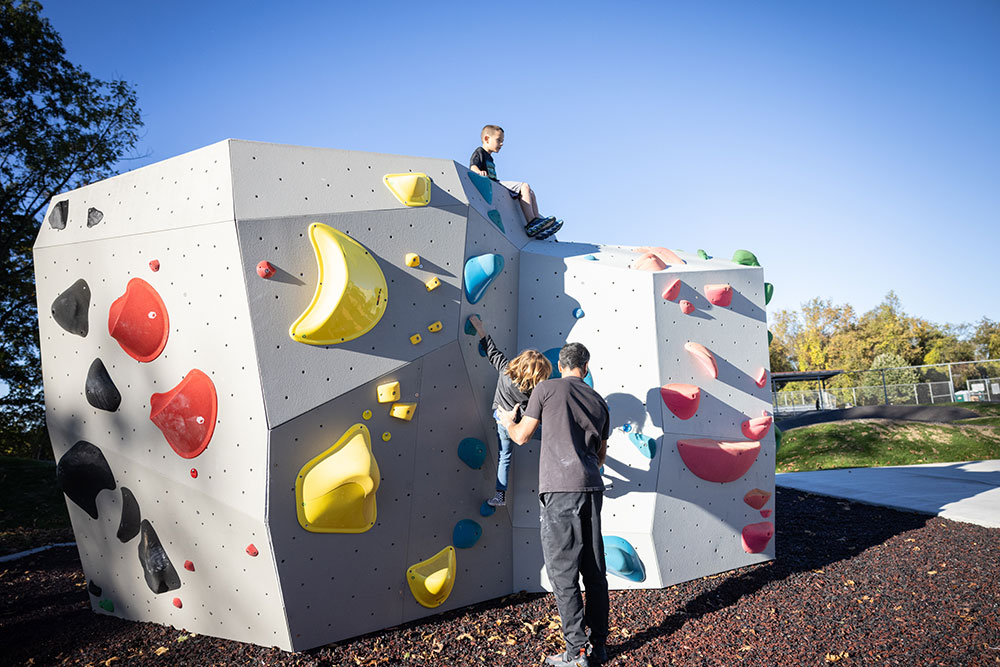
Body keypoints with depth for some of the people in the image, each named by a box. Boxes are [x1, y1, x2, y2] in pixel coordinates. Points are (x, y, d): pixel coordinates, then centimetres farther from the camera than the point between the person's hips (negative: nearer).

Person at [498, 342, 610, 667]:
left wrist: (507, 421, 30)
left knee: (563, 571, -1)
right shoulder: (598, 401, 16)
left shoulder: (546, 388, 1)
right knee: (594, 570, 11)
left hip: (559, 488, -5)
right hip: (592, 488, 6)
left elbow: (521, 436, 8)